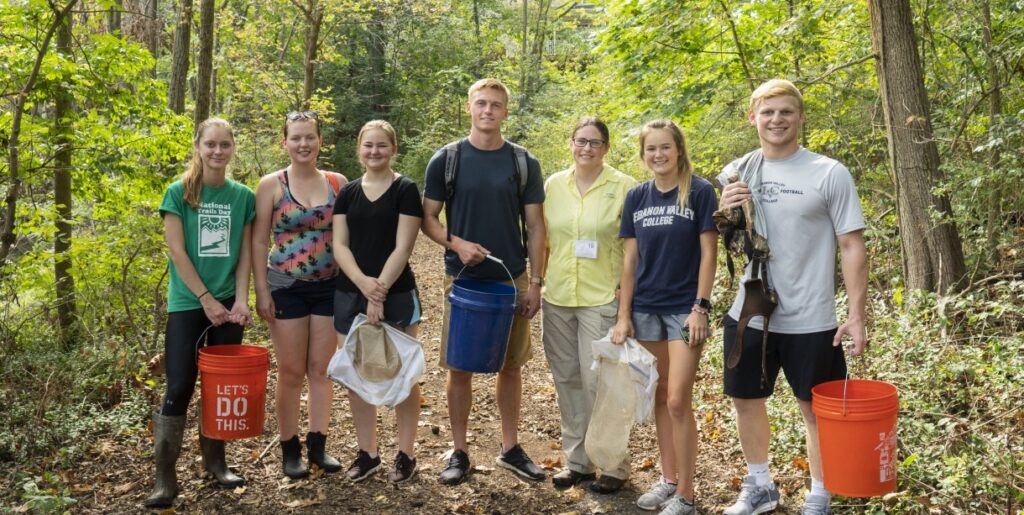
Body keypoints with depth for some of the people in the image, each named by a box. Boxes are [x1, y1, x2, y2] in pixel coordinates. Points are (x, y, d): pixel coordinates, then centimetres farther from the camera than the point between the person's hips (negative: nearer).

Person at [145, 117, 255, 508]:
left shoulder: (243, 196, 4)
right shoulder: (179, 192, -4)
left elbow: (244, 254, 6)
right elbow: (177, 253, -8)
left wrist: (240, 299, -5)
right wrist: (207, 299, -12)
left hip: (228, 303, 3)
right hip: (188, 303, -3)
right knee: (179, 387, -4)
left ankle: (215, 460, 23)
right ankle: (165, 476, 4)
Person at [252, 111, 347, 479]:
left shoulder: (337, 183, 3)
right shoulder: (271, 184, -3)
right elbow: (259, 242, -2)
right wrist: (262, 291, -7)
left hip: (329, 286, 2)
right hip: (287, 288, -2)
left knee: (322, 369, 8)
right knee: (291, 372, 4)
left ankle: (318, 444, 21)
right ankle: (290, 449, 18)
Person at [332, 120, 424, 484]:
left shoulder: (406, 190, -3)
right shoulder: (347, 193, 9)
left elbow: (402, 248, -10)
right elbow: (340, 246, 2)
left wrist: (380, 291, -16)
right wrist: (364, 283, -14)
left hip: (396, 296, -4)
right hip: (350, 294, 4)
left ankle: (406, 454, 17)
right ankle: (367, 453, 22)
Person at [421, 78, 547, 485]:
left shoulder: (524, 163, 2)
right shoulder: (446, 160, -1)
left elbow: (535, 226, 3)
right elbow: (427, 219, 2)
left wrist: (535, 281, -3)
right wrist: (456, 243, -16)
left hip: (512, 280, 2)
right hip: (463, 280, -1)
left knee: (511, 365, 10)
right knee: (460, 368, 5)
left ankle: (511, 448, 26)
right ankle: (459, 452, 19)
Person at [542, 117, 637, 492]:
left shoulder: (624, 187, -5)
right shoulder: (553, 185, 7)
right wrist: (536, 282, 11)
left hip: (602, 299, -4)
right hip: (557, 297, 5)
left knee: (599, 381, -3)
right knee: (567, 378, 11)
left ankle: (614, 465, 14)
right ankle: (577, 459, 25)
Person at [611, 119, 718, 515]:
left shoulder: (700, 192, -7)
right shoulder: (636, 197, 5)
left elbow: (708, 253, -7)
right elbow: (630, 260, 6)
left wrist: (700, 307, -13)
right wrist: (623, 316, 3)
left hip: (684, 309, -4)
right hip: (645, 309, 5)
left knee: (678, 401, -5)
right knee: (659, 398, 13)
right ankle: (668, 479, 27)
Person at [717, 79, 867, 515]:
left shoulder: (830, 173, -8)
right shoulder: (736, 173, 4)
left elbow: (852, 246, -7)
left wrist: (856, 315, -12)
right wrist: (724, 213, -11)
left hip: (809, 320, -4)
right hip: (748, 314, 4)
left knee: (815, 409, 8)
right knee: (746, 400, 16)